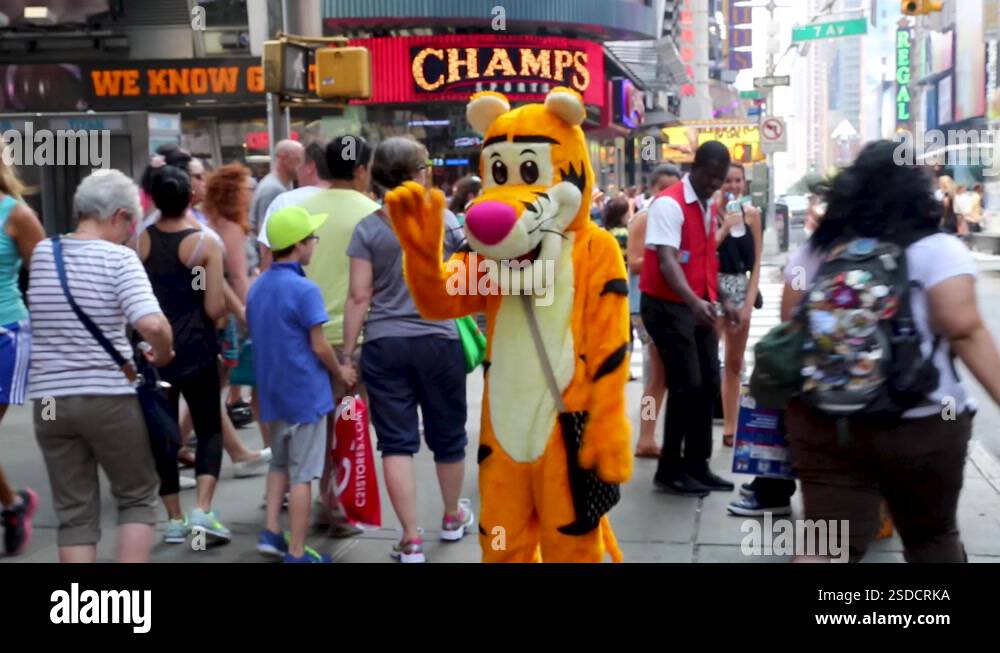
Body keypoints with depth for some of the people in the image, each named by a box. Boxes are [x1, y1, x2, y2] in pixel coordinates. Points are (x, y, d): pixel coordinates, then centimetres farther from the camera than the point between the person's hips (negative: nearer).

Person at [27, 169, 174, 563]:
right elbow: (153, 325, -22)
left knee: (74, 513, 11)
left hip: (49, 399, 4)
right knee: (138, 498, 13)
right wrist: (164, 354, -3)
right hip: (109, 397, -4)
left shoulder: (41, 253, 5)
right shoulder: (120, 258, -10)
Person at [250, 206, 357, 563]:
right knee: (302, 474, 1)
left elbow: (257, 337, 13)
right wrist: (340, 371, 2)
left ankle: (271, 532, 20)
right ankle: (296, 553, 7)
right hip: (305, 393, -7)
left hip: (272, 391, 7)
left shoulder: (257, 288, 5)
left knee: (280, 463, 23)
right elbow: (319, 346, -15)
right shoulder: (305, 290, -18)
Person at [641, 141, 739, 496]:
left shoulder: (708, 206, 11)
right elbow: (667, 260, -27)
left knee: (708, 383, 9)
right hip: (668, 305, -8)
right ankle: (670, 471, 5)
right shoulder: (669, 203, -16)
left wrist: (720, 299, 14)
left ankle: (697, 465, 20)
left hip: (700, 305, 8)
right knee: (687, 386, -8)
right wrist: (693, 301, -40)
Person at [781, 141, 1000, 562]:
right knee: (931, 537, 19)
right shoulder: (938, 250, -5)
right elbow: (965, 331, -15)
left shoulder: (814, 252, 6)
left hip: (824, 421, 3)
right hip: (921, 426, -2)